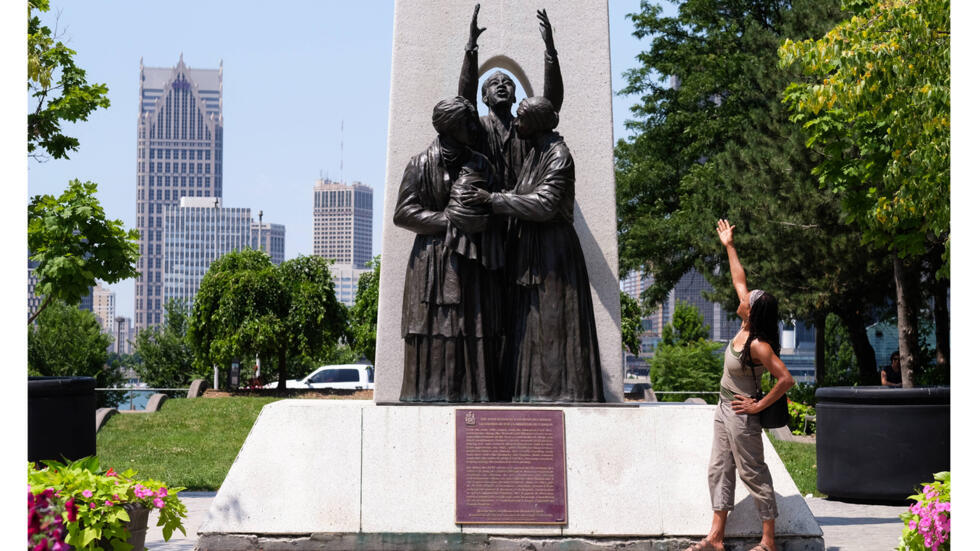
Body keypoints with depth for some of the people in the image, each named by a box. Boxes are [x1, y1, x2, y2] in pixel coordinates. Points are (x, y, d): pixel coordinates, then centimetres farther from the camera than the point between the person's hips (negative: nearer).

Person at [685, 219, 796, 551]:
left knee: (753, 474, 0)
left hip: (741, 415, -9)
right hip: (724, 410, 9)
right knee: (719, 470, 10)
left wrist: (760, 405, -19)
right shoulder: (745, 330, -2)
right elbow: (739, 280, 9)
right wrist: (729, 246, 15)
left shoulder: (758, 346, -24)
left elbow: (786, 380, -28)